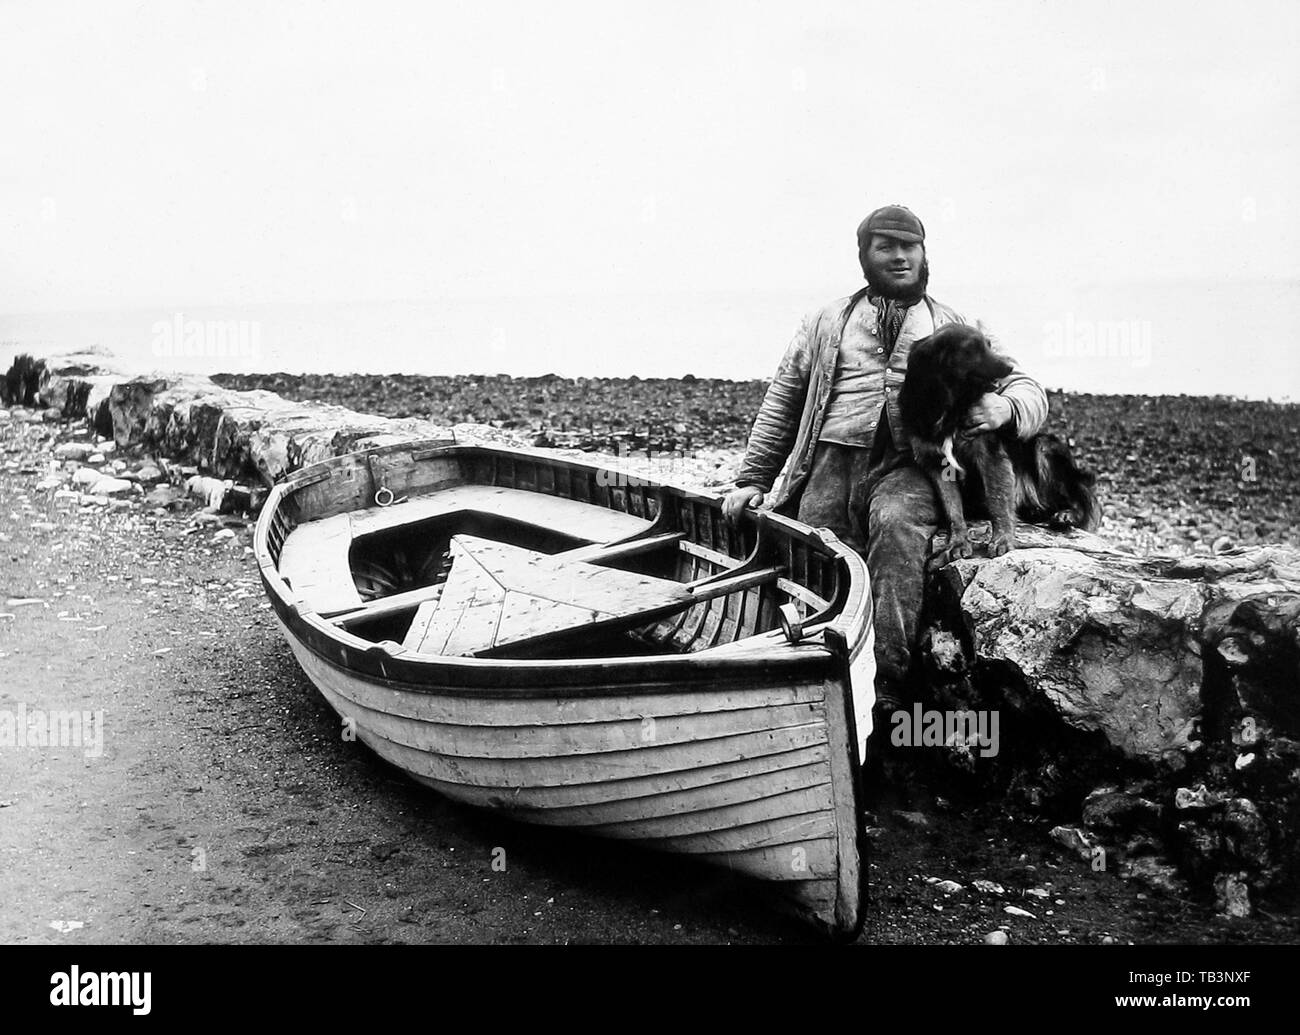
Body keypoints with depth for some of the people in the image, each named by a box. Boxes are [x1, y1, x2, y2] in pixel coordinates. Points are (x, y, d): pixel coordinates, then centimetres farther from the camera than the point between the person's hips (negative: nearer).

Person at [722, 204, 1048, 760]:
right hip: (833, 461, 3)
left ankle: (886, 693, -37)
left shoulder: (957, 331, 22)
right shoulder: (825, 324, 25)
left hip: (908, 466, -3)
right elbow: (781, 405, 24)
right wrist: (751, 479, 14)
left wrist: (1004, 408, -9)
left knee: (897, 526, -35)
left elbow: (1030, 391, 16)